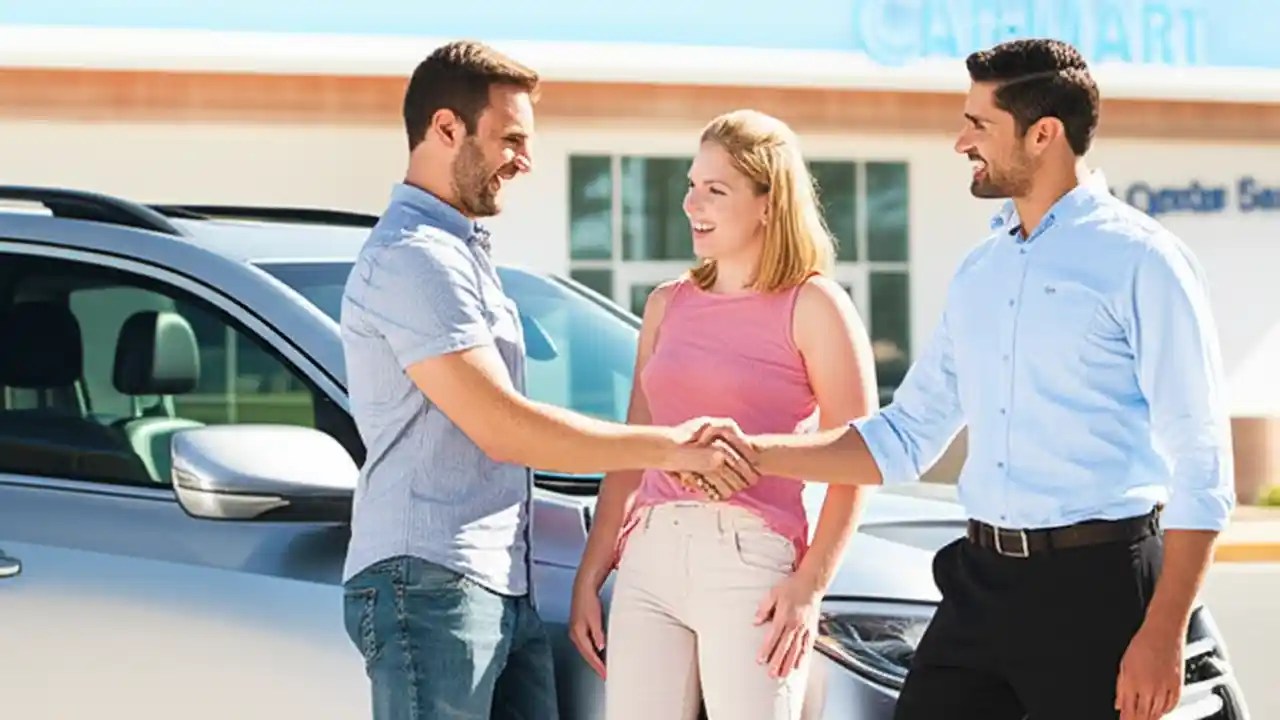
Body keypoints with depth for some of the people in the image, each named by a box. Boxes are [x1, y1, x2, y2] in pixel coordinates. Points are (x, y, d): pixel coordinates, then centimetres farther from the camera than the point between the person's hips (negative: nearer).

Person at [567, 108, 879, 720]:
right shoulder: (668, 306, 16)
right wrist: (589, 576, 14)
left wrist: (810, 585, -14)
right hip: (650, 558, 5)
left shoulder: (811, 307, -1)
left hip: (751, 559, -5)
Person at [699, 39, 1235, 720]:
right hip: (981, 582, 6)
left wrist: (1163, 635, -18)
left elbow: (1200, 466, -12)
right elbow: (903, 440, 18)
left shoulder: (1139, 261, -8)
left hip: (1094, 586, -6)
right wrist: (754, 452, 7)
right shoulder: (979, 271, 14)